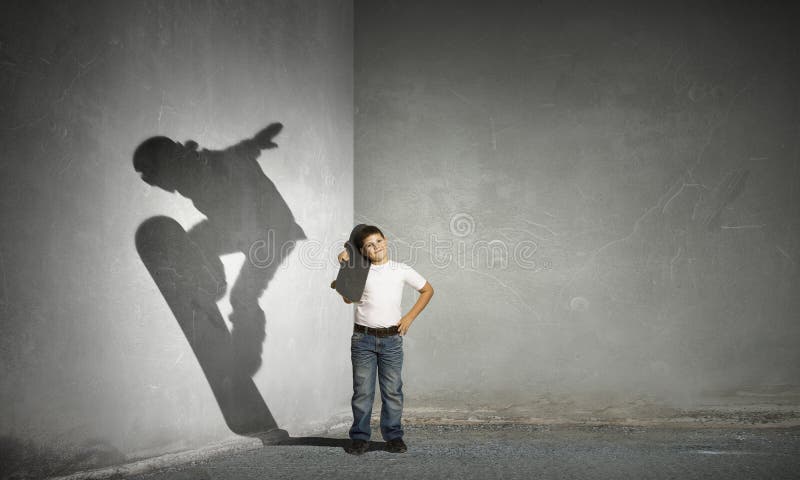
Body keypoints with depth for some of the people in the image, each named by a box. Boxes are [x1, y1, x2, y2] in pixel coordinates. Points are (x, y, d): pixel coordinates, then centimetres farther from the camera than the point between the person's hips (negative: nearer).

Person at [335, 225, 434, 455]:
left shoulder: (401, 270, 4)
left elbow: (427, 290, 14)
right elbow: (348, 298, -4)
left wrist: (409, 317, 6)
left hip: (391, 339, 0)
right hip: (363, 338, 0)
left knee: (392, 390, 3)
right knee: (362, 390, 2)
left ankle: (393, 436, 14)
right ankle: (360, 437, 11)